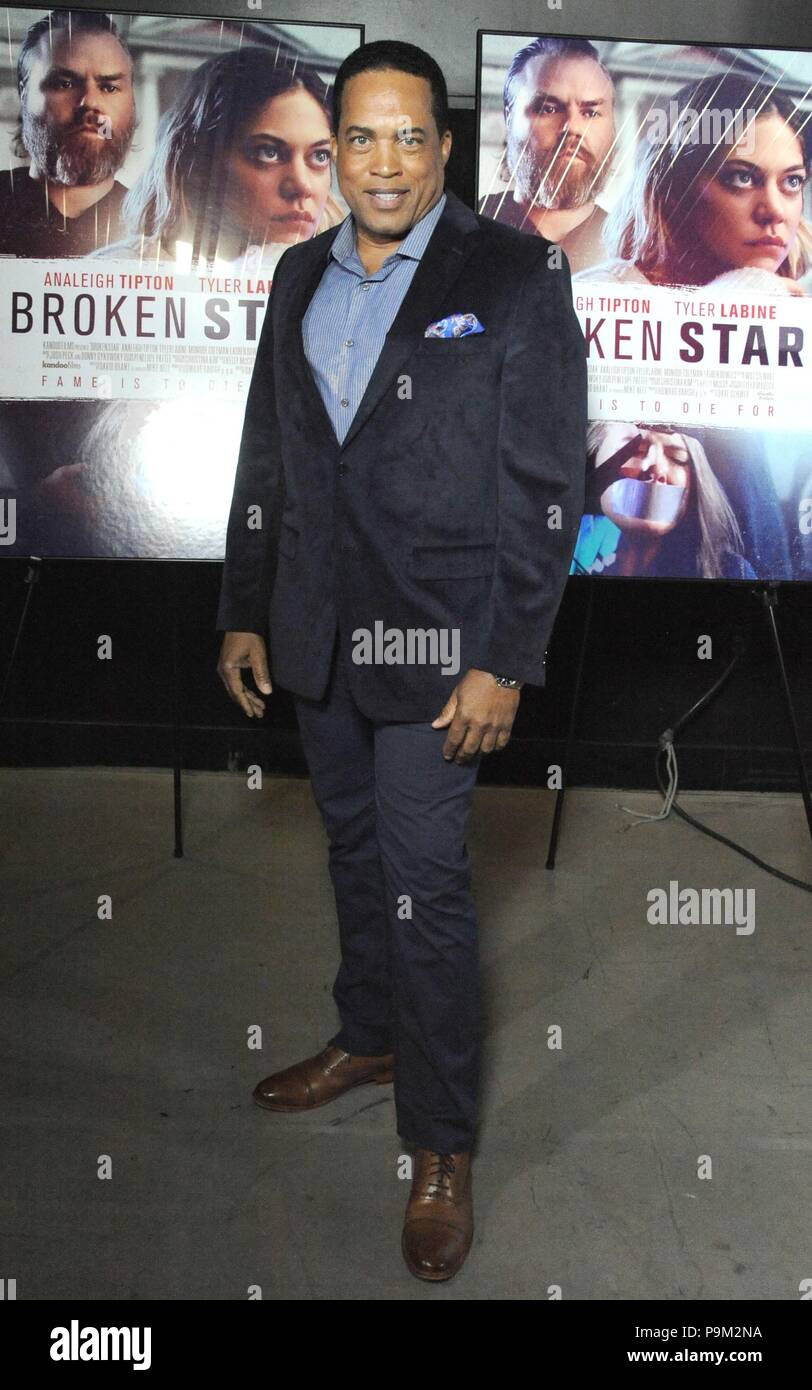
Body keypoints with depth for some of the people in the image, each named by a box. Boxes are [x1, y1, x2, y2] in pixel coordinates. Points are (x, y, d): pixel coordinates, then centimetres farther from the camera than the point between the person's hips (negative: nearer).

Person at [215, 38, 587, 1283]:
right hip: (316, 635, 6)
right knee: (355, 853, 19)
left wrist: (504, 663, -15)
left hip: (433, 645, -5)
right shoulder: (301, 277, 9)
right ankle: (370, 1039, 42)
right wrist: (244, 612, 11)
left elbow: (548, 487, -11)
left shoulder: (514, 277, -8)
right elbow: (266, 461, 14)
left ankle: (443, 1147, 15)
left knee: (426, 891, -2)